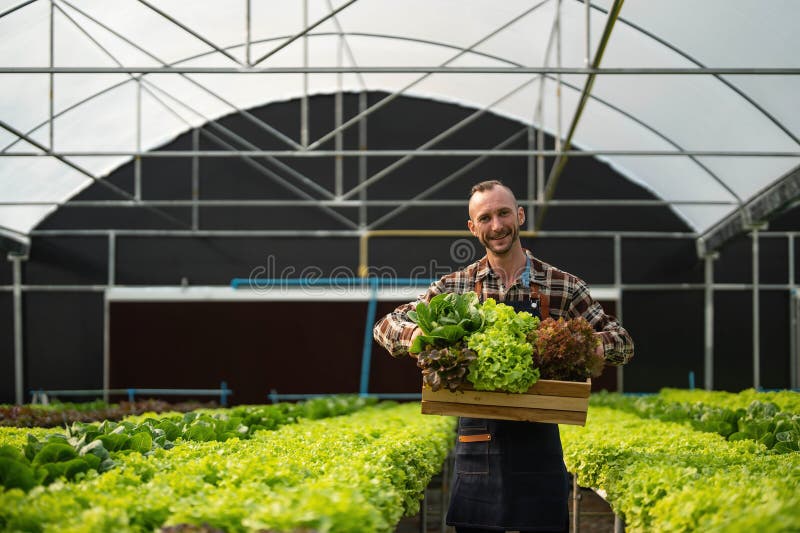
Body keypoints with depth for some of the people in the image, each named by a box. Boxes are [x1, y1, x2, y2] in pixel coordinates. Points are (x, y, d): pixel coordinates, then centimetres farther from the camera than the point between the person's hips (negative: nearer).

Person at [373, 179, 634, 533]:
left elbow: (623, 344, 6)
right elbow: (386, 327, 7)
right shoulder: (455, 287, 5)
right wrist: (418, 335, -17)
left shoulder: (564, 287, 2)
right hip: (477, 446, 1)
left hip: (539, 445, 0)